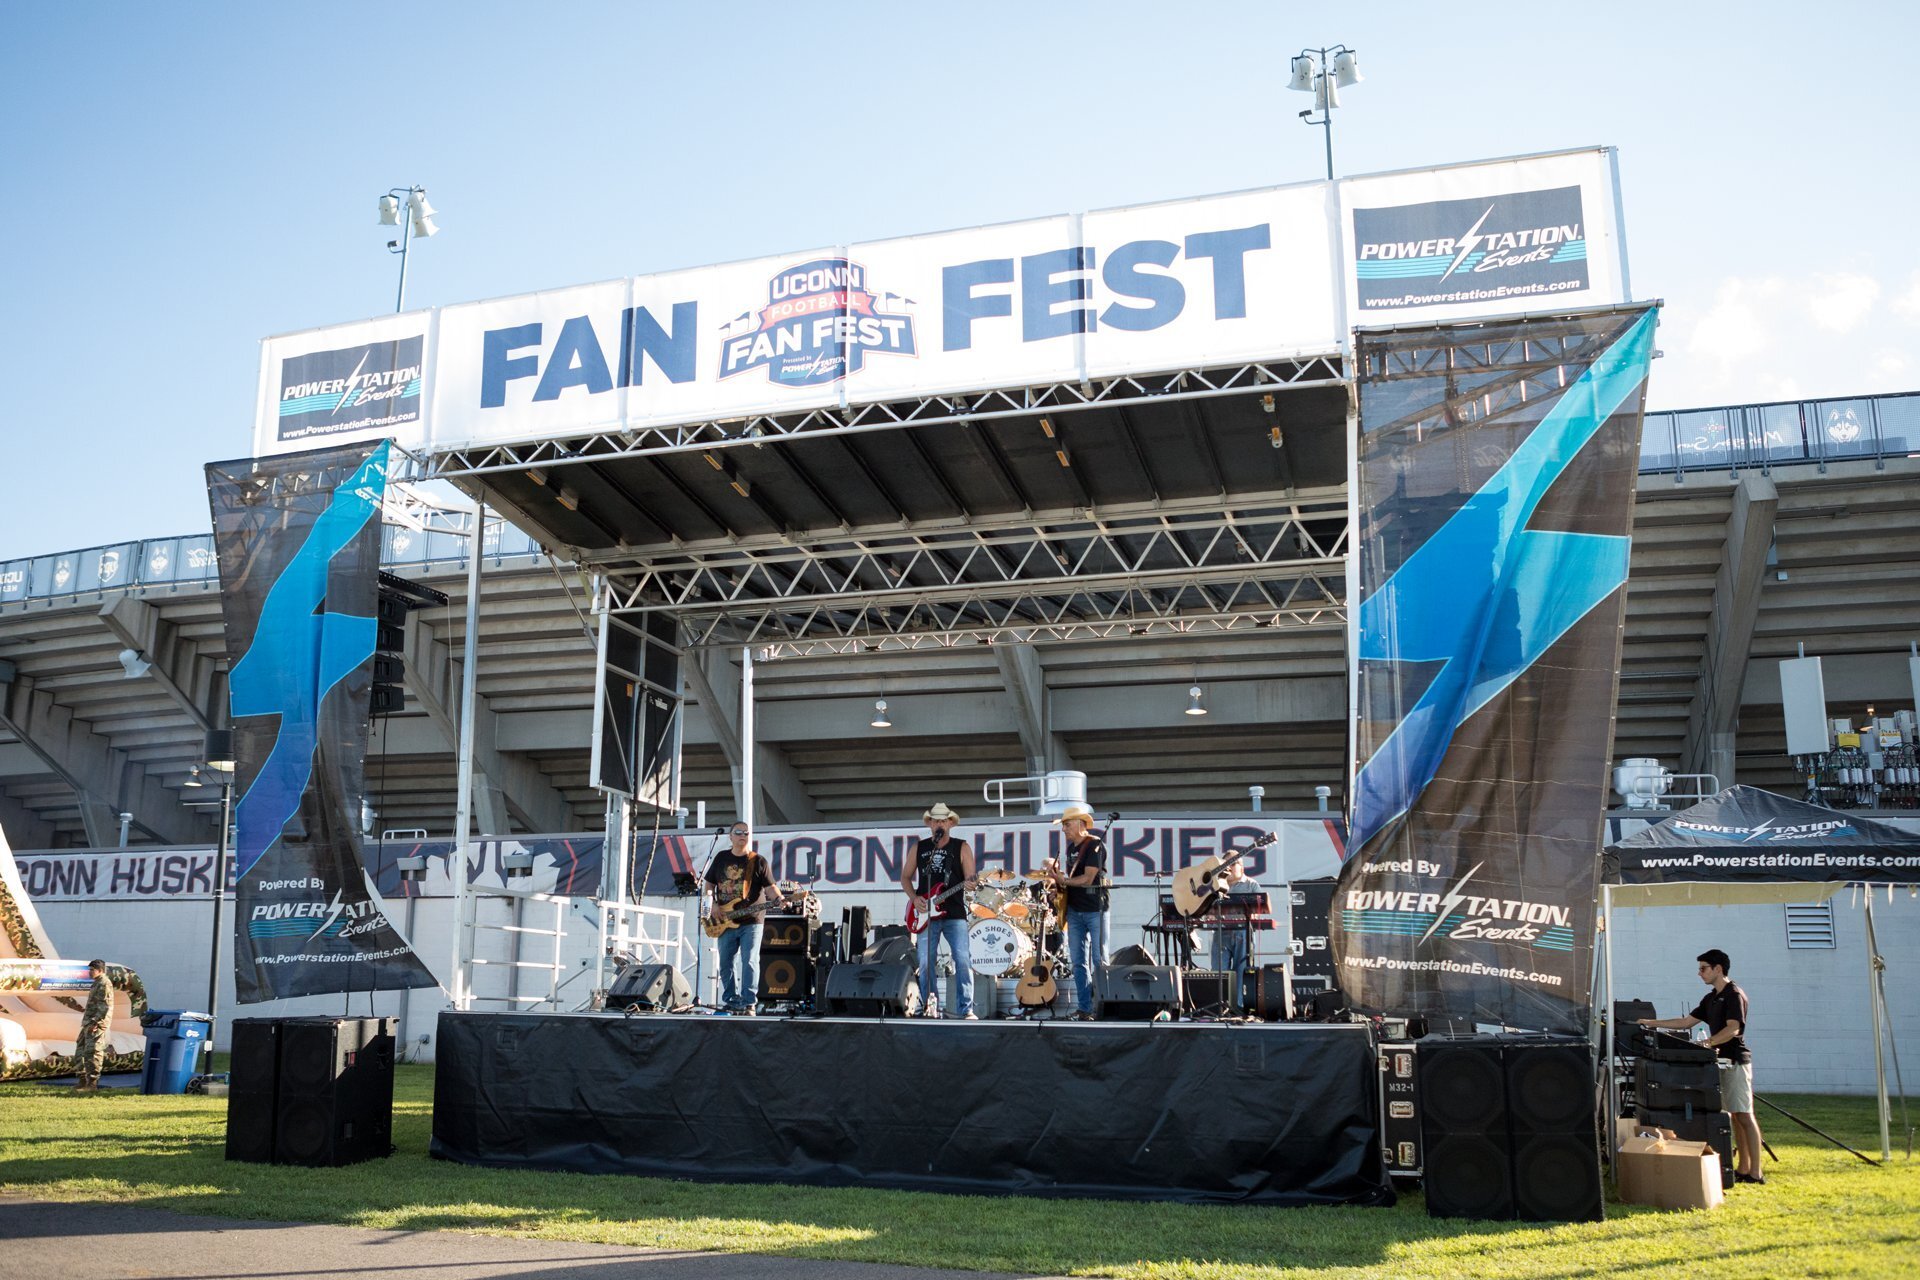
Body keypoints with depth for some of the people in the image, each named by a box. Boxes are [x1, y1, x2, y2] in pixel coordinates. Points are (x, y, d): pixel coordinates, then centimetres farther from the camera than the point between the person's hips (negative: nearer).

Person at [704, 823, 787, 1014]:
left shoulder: (758, 861, 0)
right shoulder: (721, 859, 11)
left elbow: (770, 887, -3)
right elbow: (709, 884, 15)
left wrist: (779, 899, -23)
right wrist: (713, 905, 0)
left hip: (751, 921, -4)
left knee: (749, 962, -9)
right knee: (726, 964, 9)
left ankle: (748, 1004, -6)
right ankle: (731, 1002, 20)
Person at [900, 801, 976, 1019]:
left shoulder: (961, 848, 6)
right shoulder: (918, 848, 12)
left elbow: (970, 878, 1)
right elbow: (905, 877, 16)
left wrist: (971, 883, -23)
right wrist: (914, 898, 0)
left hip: (954, 913, -2)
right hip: (927, 914, 2)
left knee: (963, 959, -12)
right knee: (926, 962, -2)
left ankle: (965, 1009, -7)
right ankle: (930, 1008, 8)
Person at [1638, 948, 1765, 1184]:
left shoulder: (1734, 995, -10)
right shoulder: (1710, 999, 17)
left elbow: (1732, 1029, -20)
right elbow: (1686, 1022, 20)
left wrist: (1704, 1044, -27)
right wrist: (1652, 1023, 15)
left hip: (1736, 1061, -9)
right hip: (1722, 1061, 9)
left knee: (1745, 1116, -9)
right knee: (1736, 1116, 9)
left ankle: (1755, 1172, -8)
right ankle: (1743, 1168, 12)